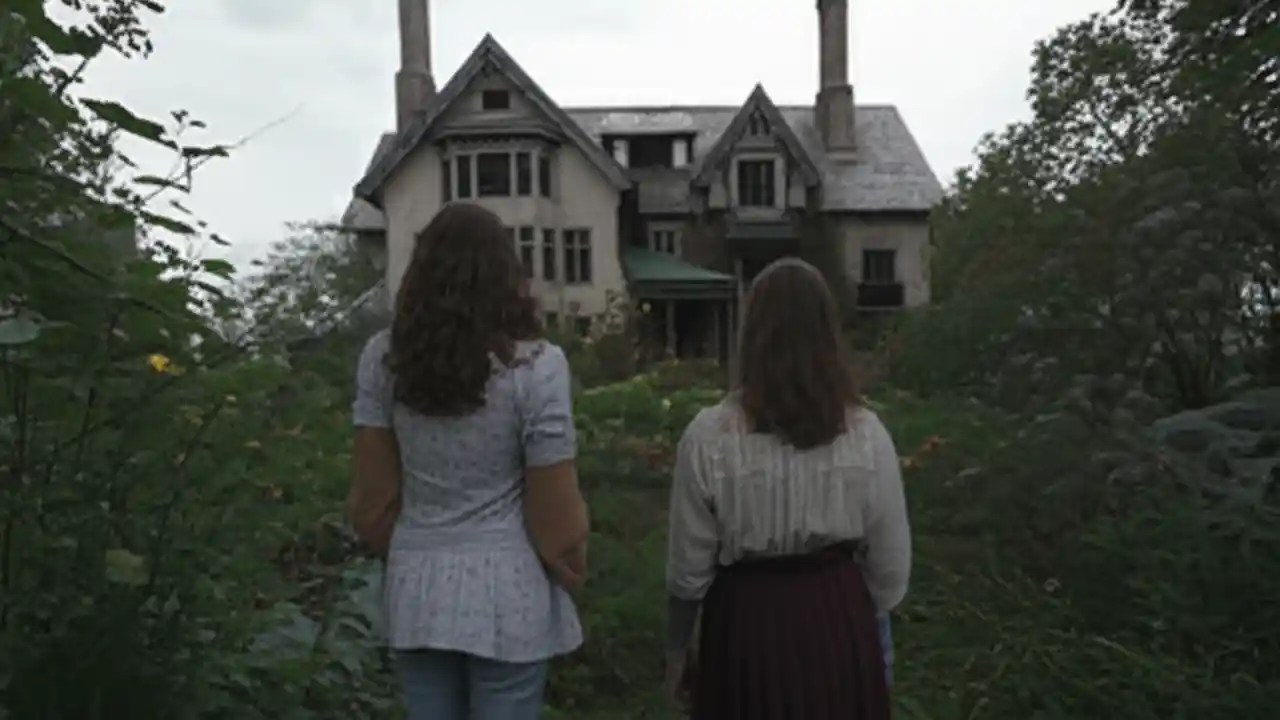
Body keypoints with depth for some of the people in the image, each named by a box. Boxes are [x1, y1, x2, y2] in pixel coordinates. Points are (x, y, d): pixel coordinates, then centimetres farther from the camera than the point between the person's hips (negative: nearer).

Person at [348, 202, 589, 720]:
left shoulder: (383, 357, -4)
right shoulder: (534, 365, -15)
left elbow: (373, 493, 2)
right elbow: (554, 510, -10)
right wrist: (570, 573, 9)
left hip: (416, 592, 3)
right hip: (507, 596, -3)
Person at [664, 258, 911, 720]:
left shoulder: (710, 437, -15)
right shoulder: (866, 433, -9)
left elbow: (690, 571, -8)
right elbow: (890, 566, -1)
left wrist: (676, 649, 8)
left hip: (746, 623, -1)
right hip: (840, 618, 2)